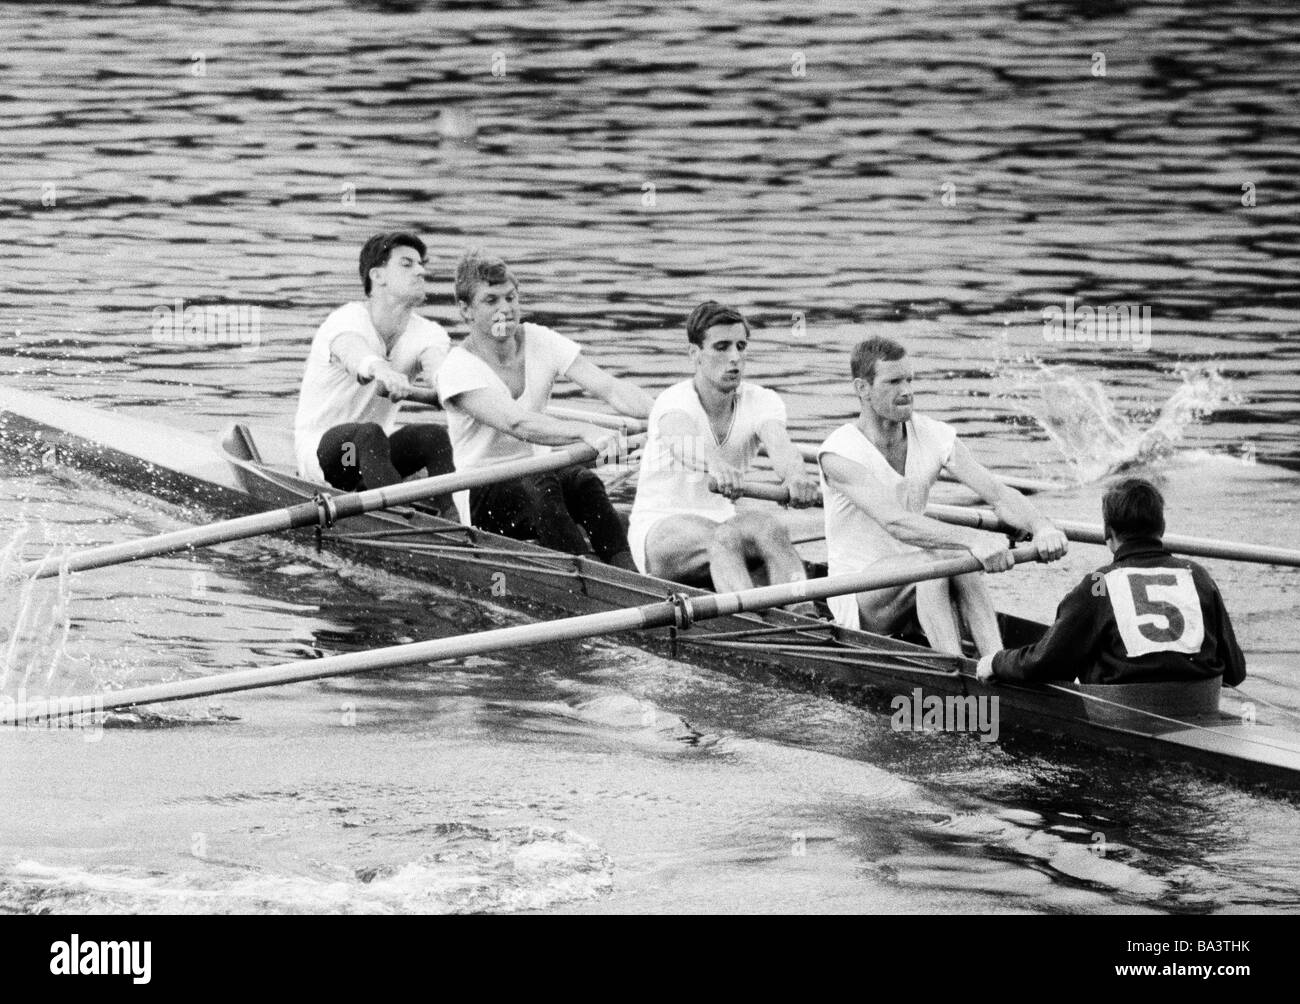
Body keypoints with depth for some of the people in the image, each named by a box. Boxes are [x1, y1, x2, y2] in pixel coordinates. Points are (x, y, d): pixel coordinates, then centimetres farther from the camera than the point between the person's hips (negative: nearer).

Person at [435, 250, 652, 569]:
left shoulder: (540, 342, 1)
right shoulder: (458, 370, -14)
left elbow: (609, 388, -11)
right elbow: (516, 424, -31)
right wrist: (585, 432, -46)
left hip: (535, 473, 4)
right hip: (481, 498, -4)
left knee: (583, 482, -28)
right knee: (540, 486, -35)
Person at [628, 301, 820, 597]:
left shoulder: (760, 402, -2)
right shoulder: (673, 403, -16)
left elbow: (778, 442, -25)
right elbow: (684, 442, -40)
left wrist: (795, 474, -50)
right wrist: (716, 464, -64)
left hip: (722, 523, 4)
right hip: (660, 531, -4)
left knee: (765, 525, -30)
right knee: (725, 537, -36)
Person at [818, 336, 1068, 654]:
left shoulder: (934, 437, -1)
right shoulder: (839, 452, -18)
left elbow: (999, 494, -10)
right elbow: (895, 523, -32)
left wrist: (1040, 527, -32)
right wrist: (973, 540, -45)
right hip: (858, 600, -5)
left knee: (962, 557, -28)